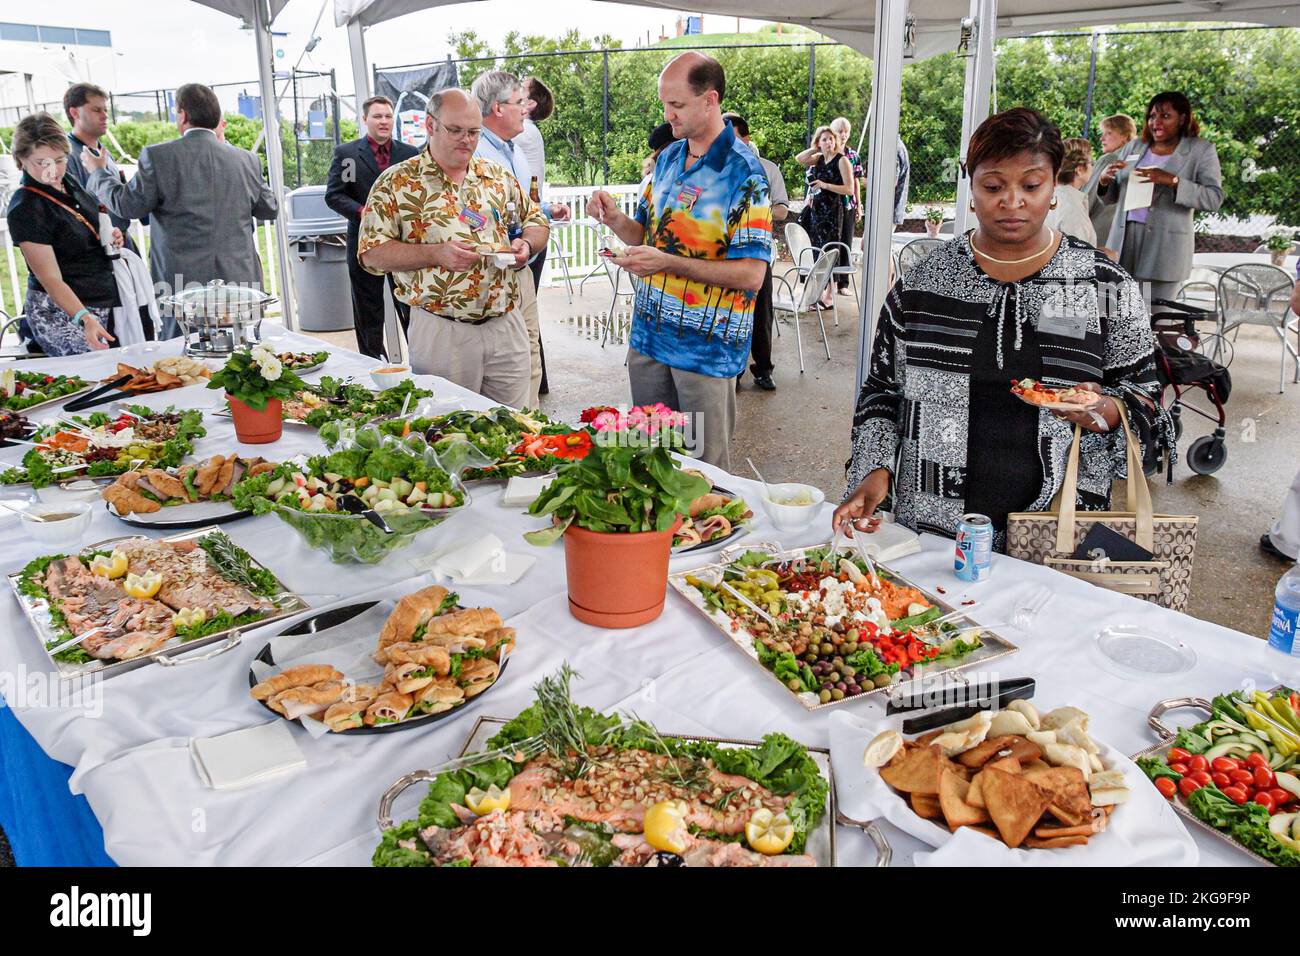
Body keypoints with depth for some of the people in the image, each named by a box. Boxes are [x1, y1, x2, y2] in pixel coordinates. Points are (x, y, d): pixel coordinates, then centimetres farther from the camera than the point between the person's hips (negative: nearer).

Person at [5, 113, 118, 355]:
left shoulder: (67, 181, 7)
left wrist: (109, 237, 4)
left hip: (104, 305, 8)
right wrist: (84, 319, -34)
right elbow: (50, 278, -20)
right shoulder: (25, 210, -16)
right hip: (61, 315, -8)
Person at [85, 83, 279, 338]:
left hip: (184, 283, -3)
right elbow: (270, 209, 16)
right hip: (241, 279, 3)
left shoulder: (158, 156, -4)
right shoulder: (246, 159, 5)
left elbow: (127, 205, 3)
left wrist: (98, 172, 20)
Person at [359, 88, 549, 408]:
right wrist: (435, 254, -19)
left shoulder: (499, 175, 10)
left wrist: (526, 245, -6)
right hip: (440, 331, -3)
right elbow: (372, 252, -6)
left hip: (507, 324, 4)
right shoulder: (396, 183, -2)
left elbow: (537, 223, 18)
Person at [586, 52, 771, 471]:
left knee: (705, 468, 6)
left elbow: (751, 275, -19)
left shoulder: (743, 173, -14)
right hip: (649, 334, 7)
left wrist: (669, 263, -25)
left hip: (708, 346, -7)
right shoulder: (668, 157, 9)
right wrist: (614, 218, -4)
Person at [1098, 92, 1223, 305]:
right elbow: (1112, 197, 19)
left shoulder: (1201, 150, 4)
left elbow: (1214, 198, -7)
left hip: (1164, 247, -4)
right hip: (1124, 240, 4)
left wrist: (1173, 181, -20)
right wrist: (1105, 180, -4)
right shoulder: (1134, 148, 16)